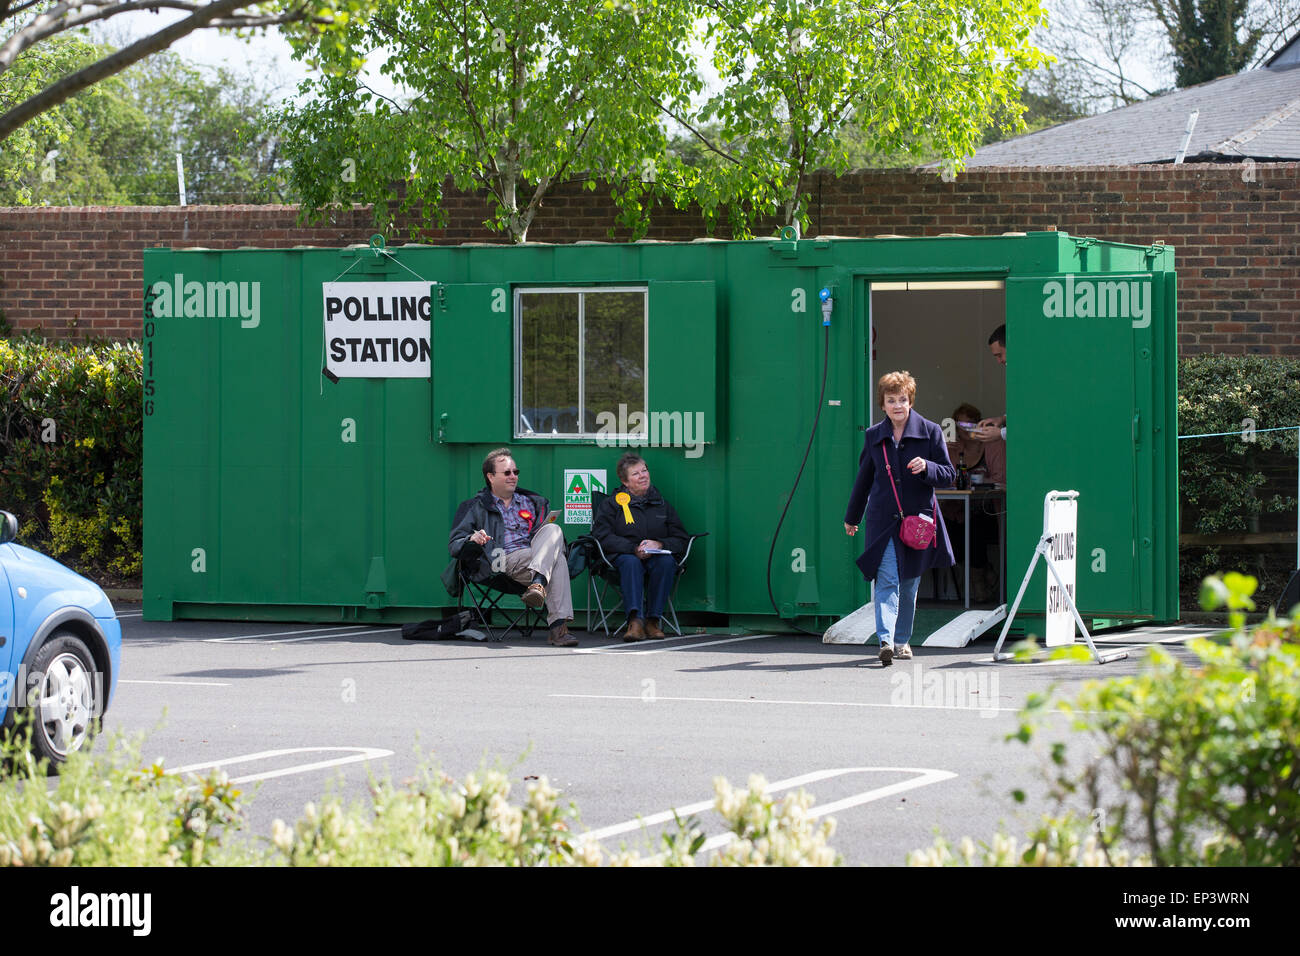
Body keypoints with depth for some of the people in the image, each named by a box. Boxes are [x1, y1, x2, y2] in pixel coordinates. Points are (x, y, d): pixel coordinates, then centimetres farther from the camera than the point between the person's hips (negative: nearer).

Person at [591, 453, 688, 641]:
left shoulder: (662, 505, 20)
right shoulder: (611, 504, 13)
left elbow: (681, 540, 13)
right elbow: (602, 536, -2)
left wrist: (659, 544, -10)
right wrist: (634, 549, -17)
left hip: (656, 557, 2)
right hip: (623, 556, -2)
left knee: (667, 561, -33)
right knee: (631, 562, -37)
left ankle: (653, 620, -33)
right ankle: (635, 620, -51)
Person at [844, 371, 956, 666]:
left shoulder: (930, 432, 1)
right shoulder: (874, 436, 7)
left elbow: (949, 475, 2)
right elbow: (864, 478, 19)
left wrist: (926, 467, -19)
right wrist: (851, 517, 27)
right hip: (883, 520, 0)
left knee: (909, 585, 9)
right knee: (886, 580, -15)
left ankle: (902, 640, 24)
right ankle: (886, 641, -26)